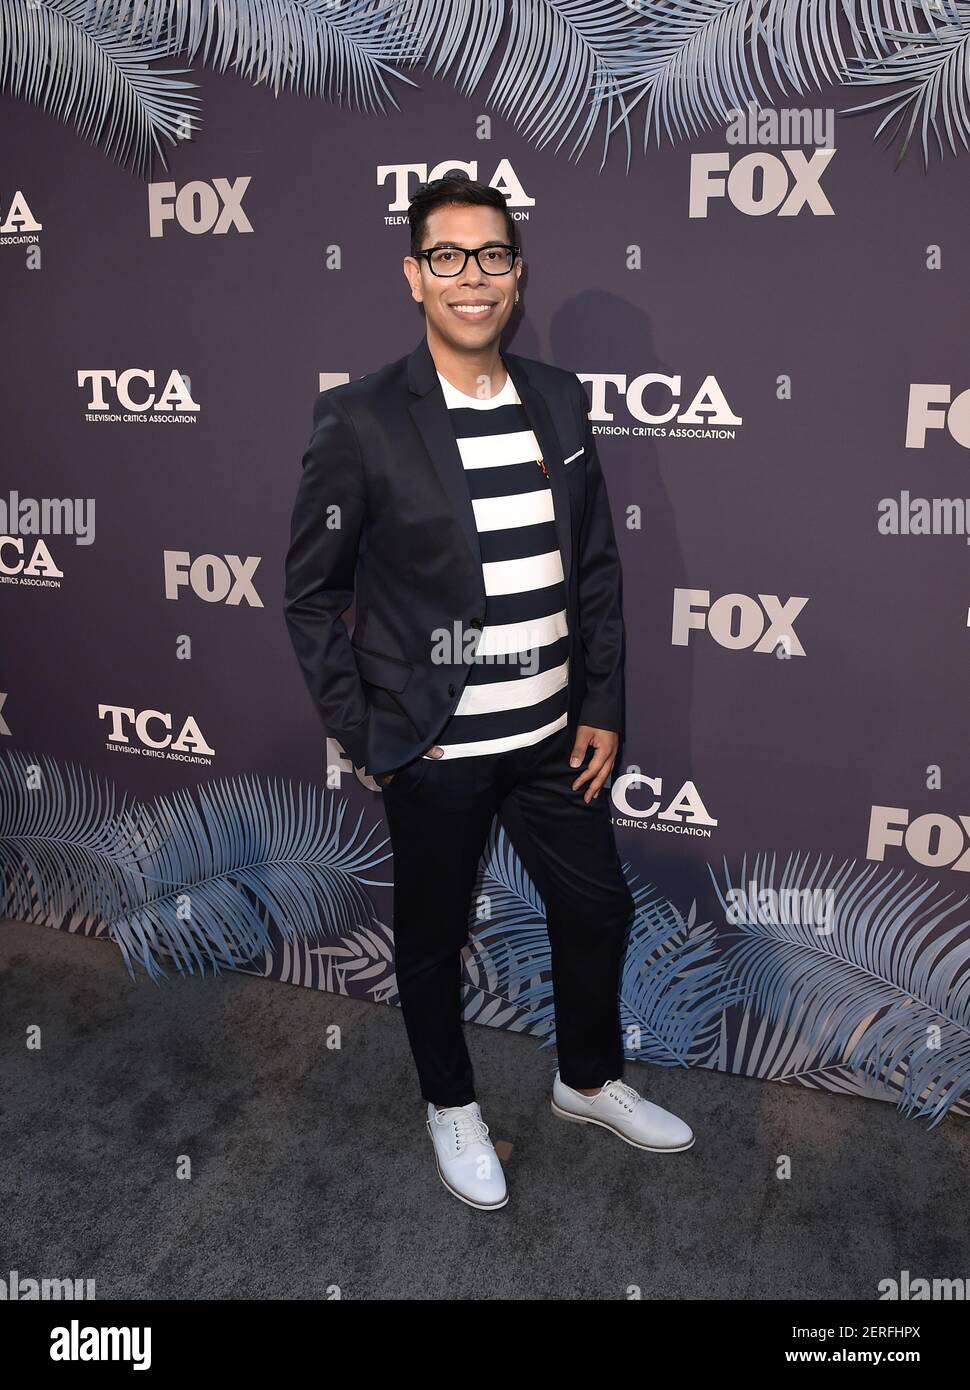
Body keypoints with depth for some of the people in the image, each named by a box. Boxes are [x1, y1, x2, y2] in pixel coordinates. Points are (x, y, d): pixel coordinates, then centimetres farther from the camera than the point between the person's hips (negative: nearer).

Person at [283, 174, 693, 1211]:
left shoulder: (559, 401, 2)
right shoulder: (360, 421, -12)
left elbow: (597, 567, 7)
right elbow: (311, 596, -7)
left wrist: (602, 707, 5)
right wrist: (363, 735, -8)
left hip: (554, 734, 5)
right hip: (434, 749, -4)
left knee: (598, 907, 18)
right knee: (433, 938, 14)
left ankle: (590, 1081, 45)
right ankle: (451, 1106, 42)